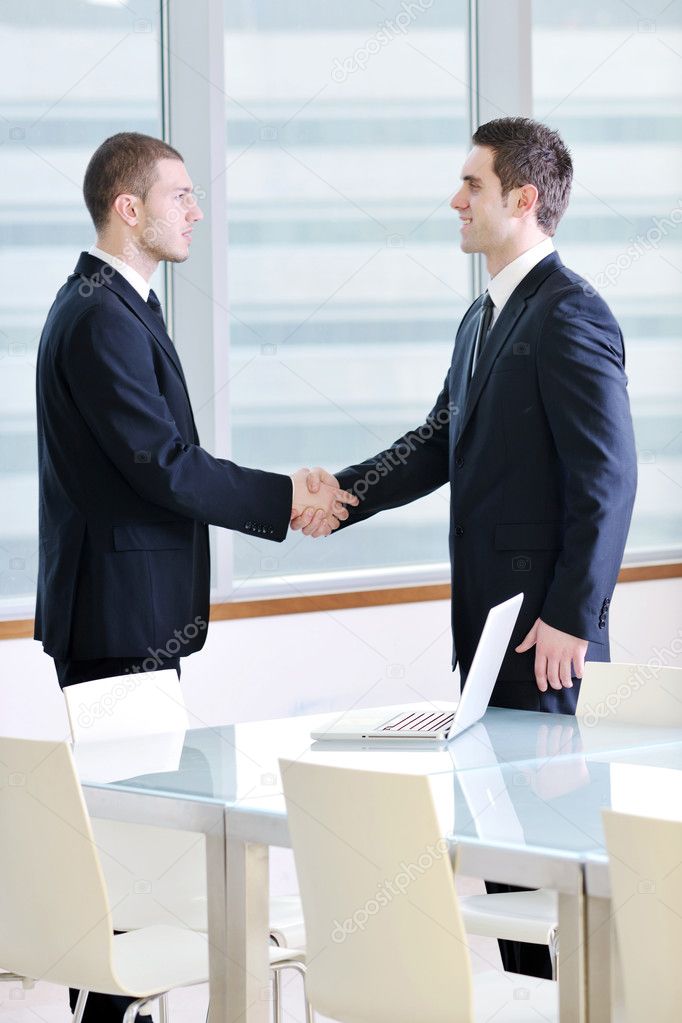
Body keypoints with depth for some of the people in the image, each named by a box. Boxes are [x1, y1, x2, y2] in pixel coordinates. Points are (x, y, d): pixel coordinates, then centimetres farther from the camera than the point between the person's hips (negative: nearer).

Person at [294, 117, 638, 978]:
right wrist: (347, 492, -1)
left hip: (546, 622, -9)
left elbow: (607, 477, -18)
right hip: (487, 612, 9)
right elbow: (441, 441, 16)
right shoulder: (482, 317, 17)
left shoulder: (570, 315, -14)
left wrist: (571, 617, -21)